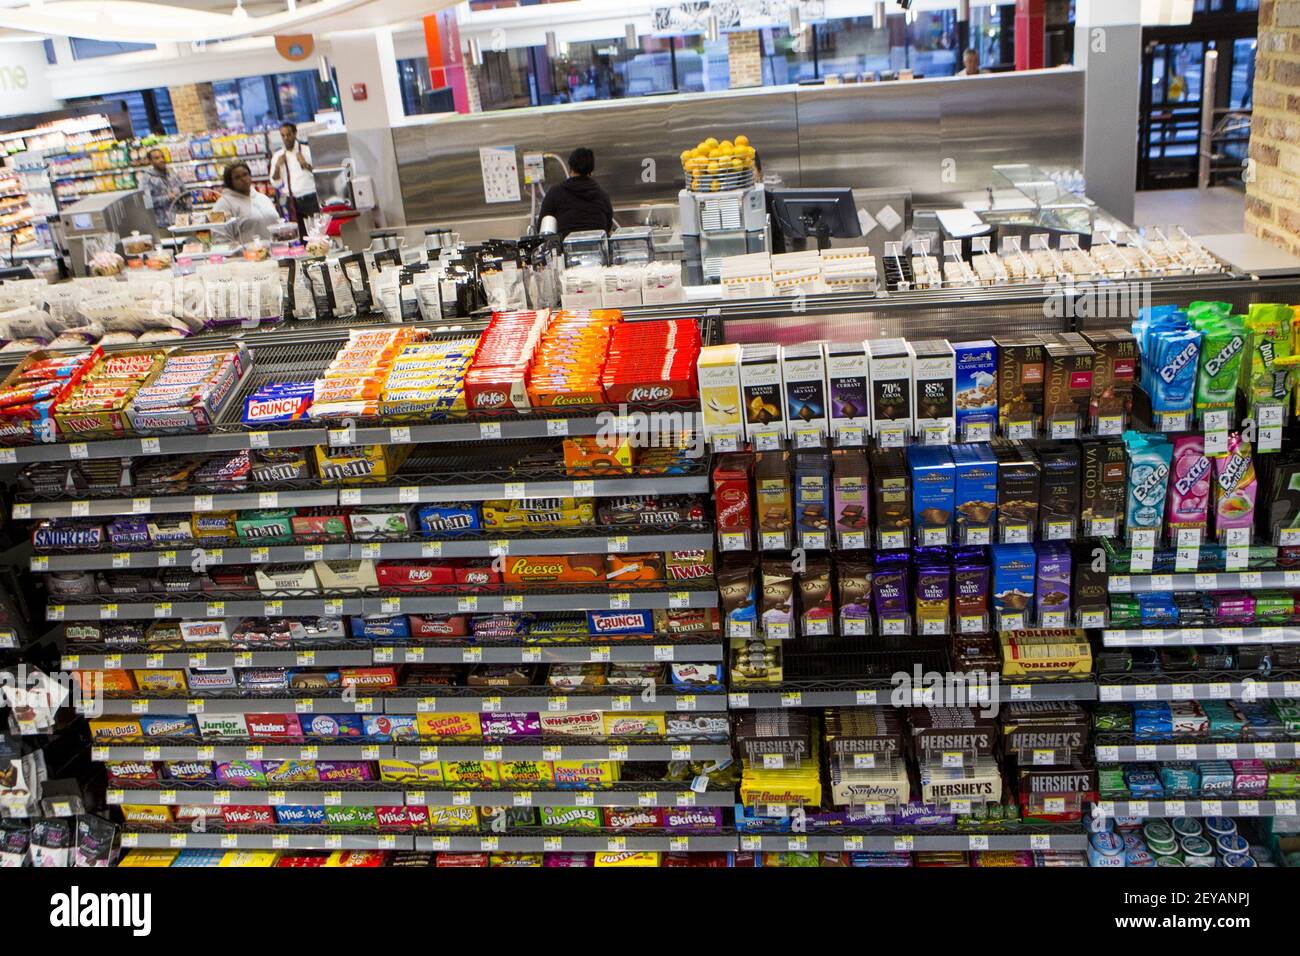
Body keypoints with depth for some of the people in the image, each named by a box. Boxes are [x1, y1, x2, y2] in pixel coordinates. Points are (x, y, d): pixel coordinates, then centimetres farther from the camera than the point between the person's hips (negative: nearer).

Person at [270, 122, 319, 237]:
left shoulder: (308, 150, 0)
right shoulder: (277, 156, 7)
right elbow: (276, 183, 7)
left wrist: (305, 164, -19)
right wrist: (277, 166, -8)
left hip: (310, 199, -3)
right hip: (292, 202, 3)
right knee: (300, 235, 4)